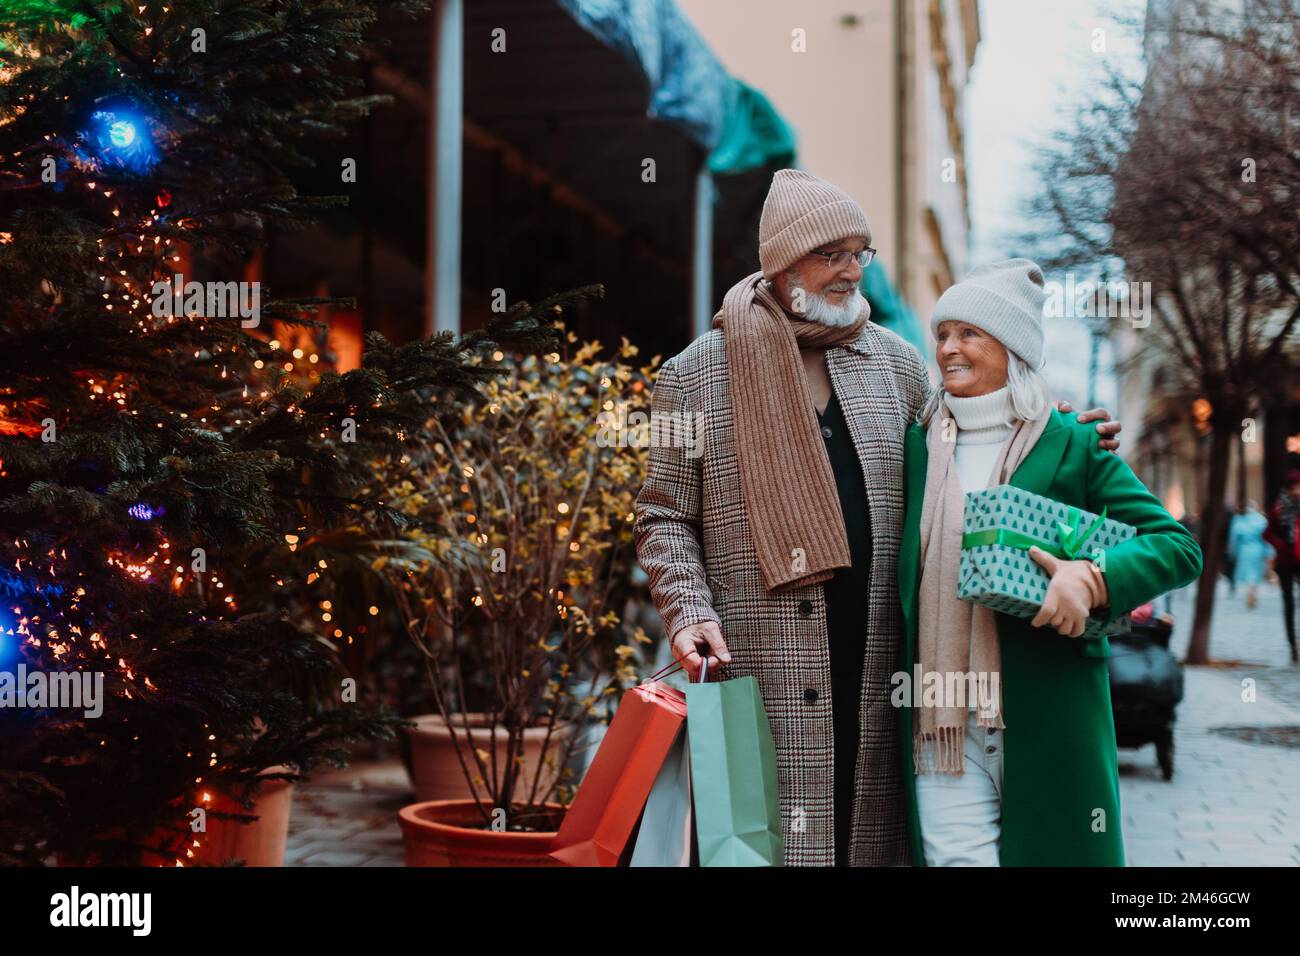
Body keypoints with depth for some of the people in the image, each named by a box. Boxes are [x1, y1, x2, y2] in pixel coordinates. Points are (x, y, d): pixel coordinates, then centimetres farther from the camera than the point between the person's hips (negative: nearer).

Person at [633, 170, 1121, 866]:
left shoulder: (894, 361, 12)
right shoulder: (695, 375, 3)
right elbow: (663, 518, 3)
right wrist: (689, 611, -11)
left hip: (875, 667, 3)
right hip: (755, 670, -3)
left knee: (869, 833, 8)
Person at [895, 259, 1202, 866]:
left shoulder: (1073, 445, 1)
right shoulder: (918, 445, 10)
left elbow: (1178, 545, -2)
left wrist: (1093, 578, -19)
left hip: (1047, 722, -2)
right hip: (940, 723, 2)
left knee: (1050, 849, 5)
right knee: (954, 853, -3)